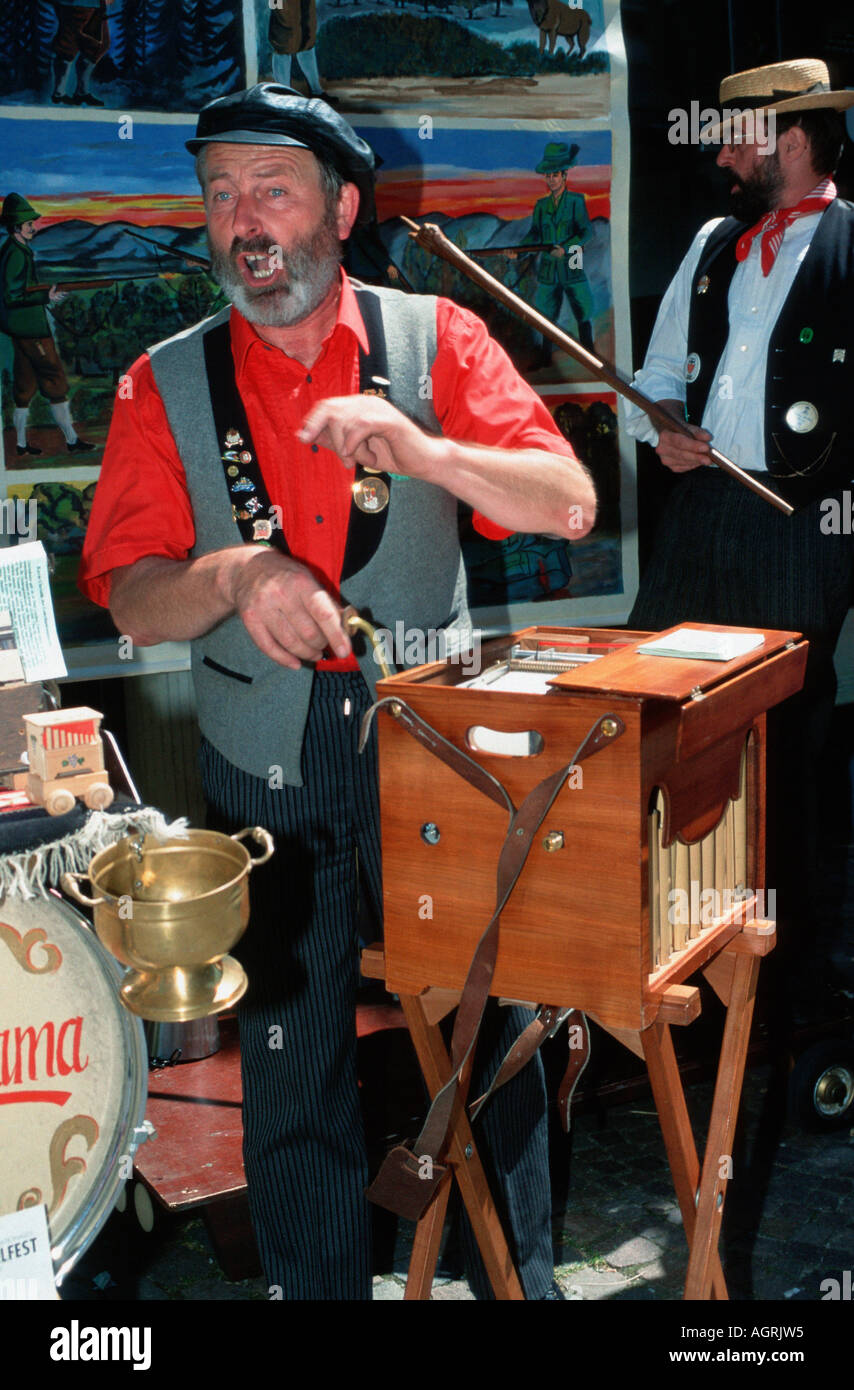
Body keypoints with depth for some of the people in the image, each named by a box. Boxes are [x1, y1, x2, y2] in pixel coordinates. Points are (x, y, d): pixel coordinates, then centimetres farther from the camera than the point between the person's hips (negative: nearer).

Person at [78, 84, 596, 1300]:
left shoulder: (435, 341, 0)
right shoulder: (167, 386, 2)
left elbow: (570, 506, -8)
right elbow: (128, 596, -3)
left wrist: (419, 447, -24)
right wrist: (234, 576, -24)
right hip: (266, 783, 1)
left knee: (488, 1041, 11)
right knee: (292, 1074, 12)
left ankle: (524, 1278, 35)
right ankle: (316, 1286, 35)